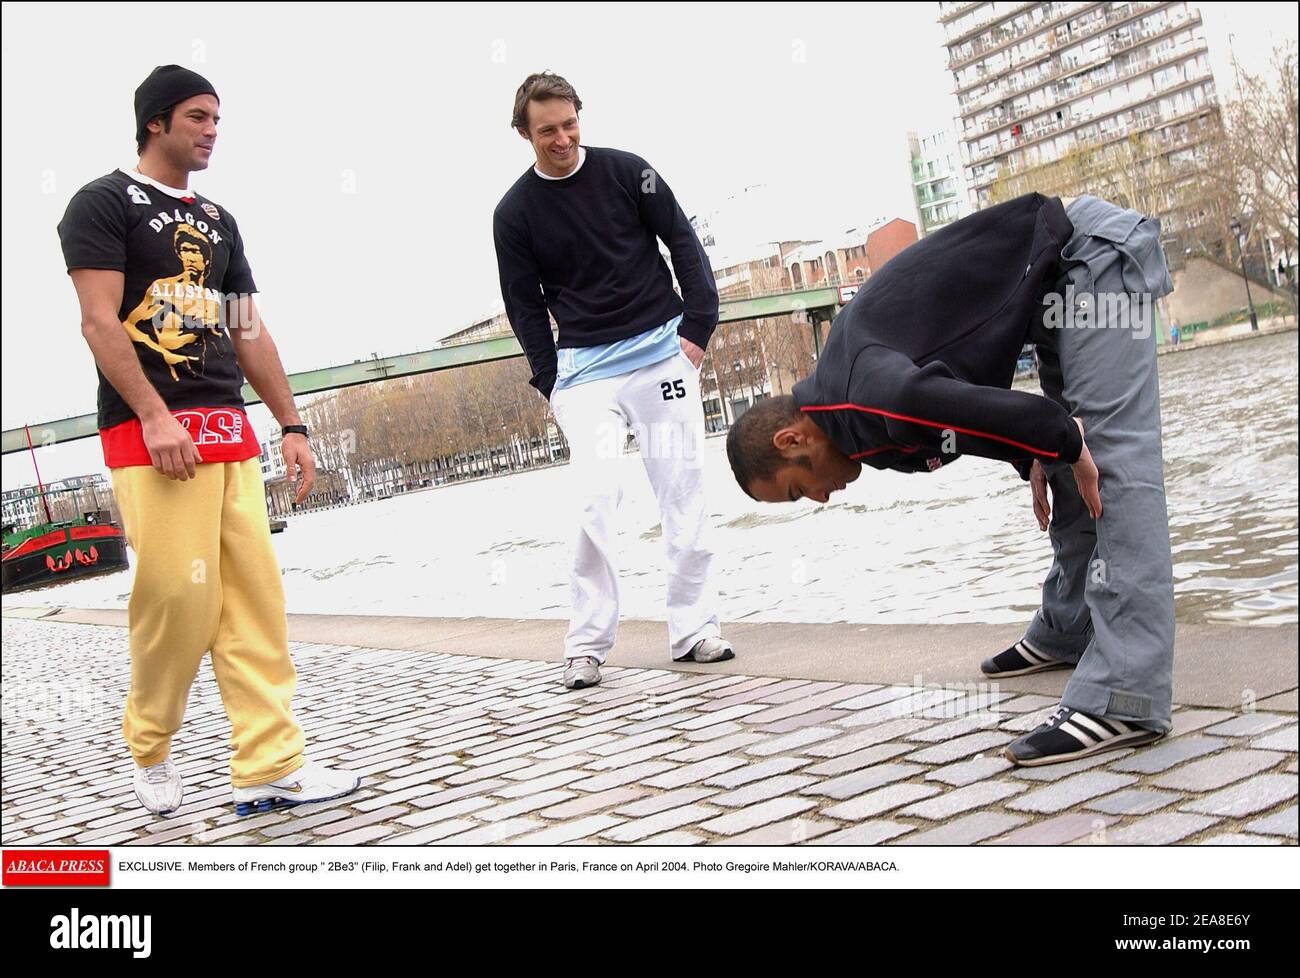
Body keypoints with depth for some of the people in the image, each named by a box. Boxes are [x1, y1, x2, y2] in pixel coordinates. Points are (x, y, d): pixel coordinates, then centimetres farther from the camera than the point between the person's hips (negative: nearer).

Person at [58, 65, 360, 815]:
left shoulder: (218, 221, 22)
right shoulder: (105, 203, 2)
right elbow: (101, 322, -9)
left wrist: (292, 425, 13)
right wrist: (154, 417, -19)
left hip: (231, 432, 7)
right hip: (151, 431, -6)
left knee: (255, 597, -1)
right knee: (178, 593, -10)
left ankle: (270, 768, 1)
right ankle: (151, 747, 14)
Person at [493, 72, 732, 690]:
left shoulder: (625, 171, 2)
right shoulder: (514, 214, 2)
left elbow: (684, 242, 6)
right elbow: (525, 307, 5)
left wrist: (697, 326, -3)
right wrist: (551, 385, -2)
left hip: (662, 348, 1)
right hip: (585, 364, -1)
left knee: (683, 490, -1)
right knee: (594, 497, -14)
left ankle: (692, 628, 7)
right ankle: (587, 644, -7)